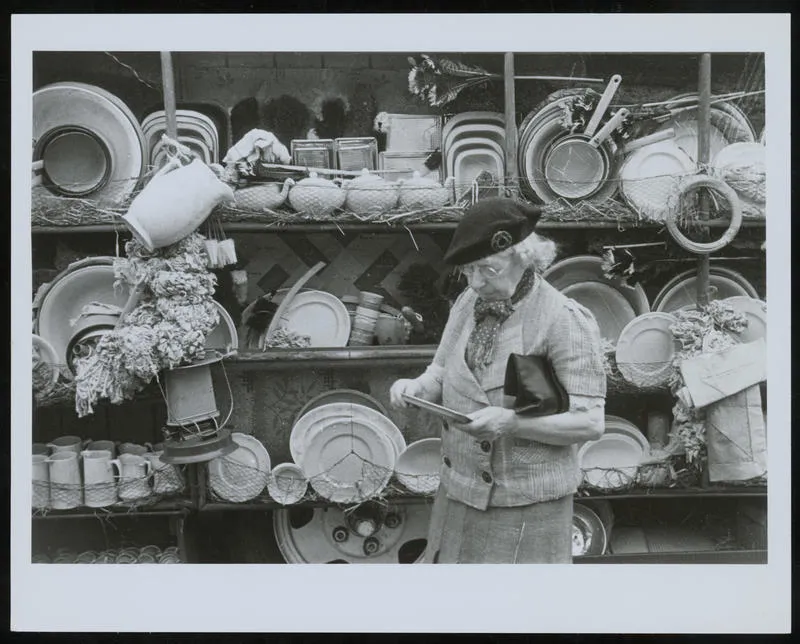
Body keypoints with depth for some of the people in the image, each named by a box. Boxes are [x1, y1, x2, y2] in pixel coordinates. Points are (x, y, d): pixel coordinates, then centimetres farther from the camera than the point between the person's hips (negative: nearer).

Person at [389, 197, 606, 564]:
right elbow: (442, 371, 15)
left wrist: (511, 422, -28)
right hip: (458, 492, 6)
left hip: (524, 504, -6)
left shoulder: (566, 321, -15)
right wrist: (418, 386, -8)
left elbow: (589, 422, -16)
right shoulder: (469, 303, 4)